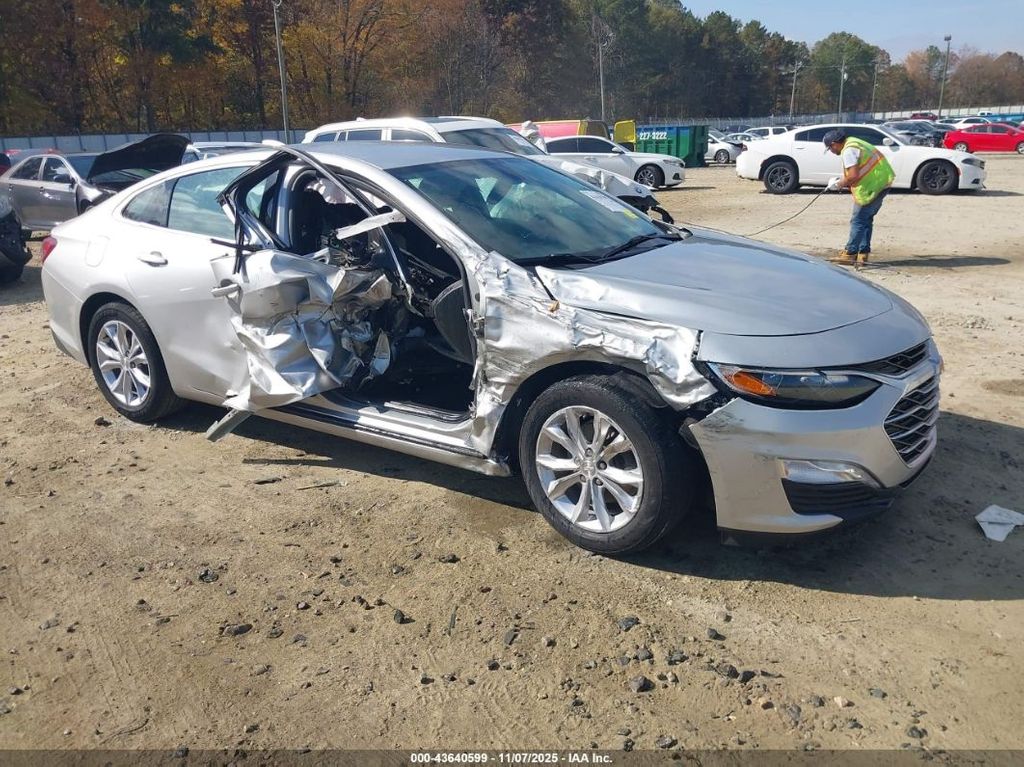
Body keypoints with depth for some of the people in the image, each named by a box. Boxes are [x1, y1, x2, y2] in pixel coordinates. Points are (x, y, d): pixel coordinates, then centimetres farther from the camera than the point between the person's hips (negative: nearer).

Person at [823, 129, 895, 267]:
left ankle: (850, 253, 0)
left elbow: (853, 175, -23)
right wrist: (842, 179, 16)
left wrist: (838, 184, -8)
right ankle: (863, 253, 17)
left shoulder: (848, 151, -16)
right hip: (881, 182, 10)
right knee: (866, 219, 15)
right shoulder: (852, 142, 16)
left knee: (858, 220, -4)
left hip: (872, 186, -10)